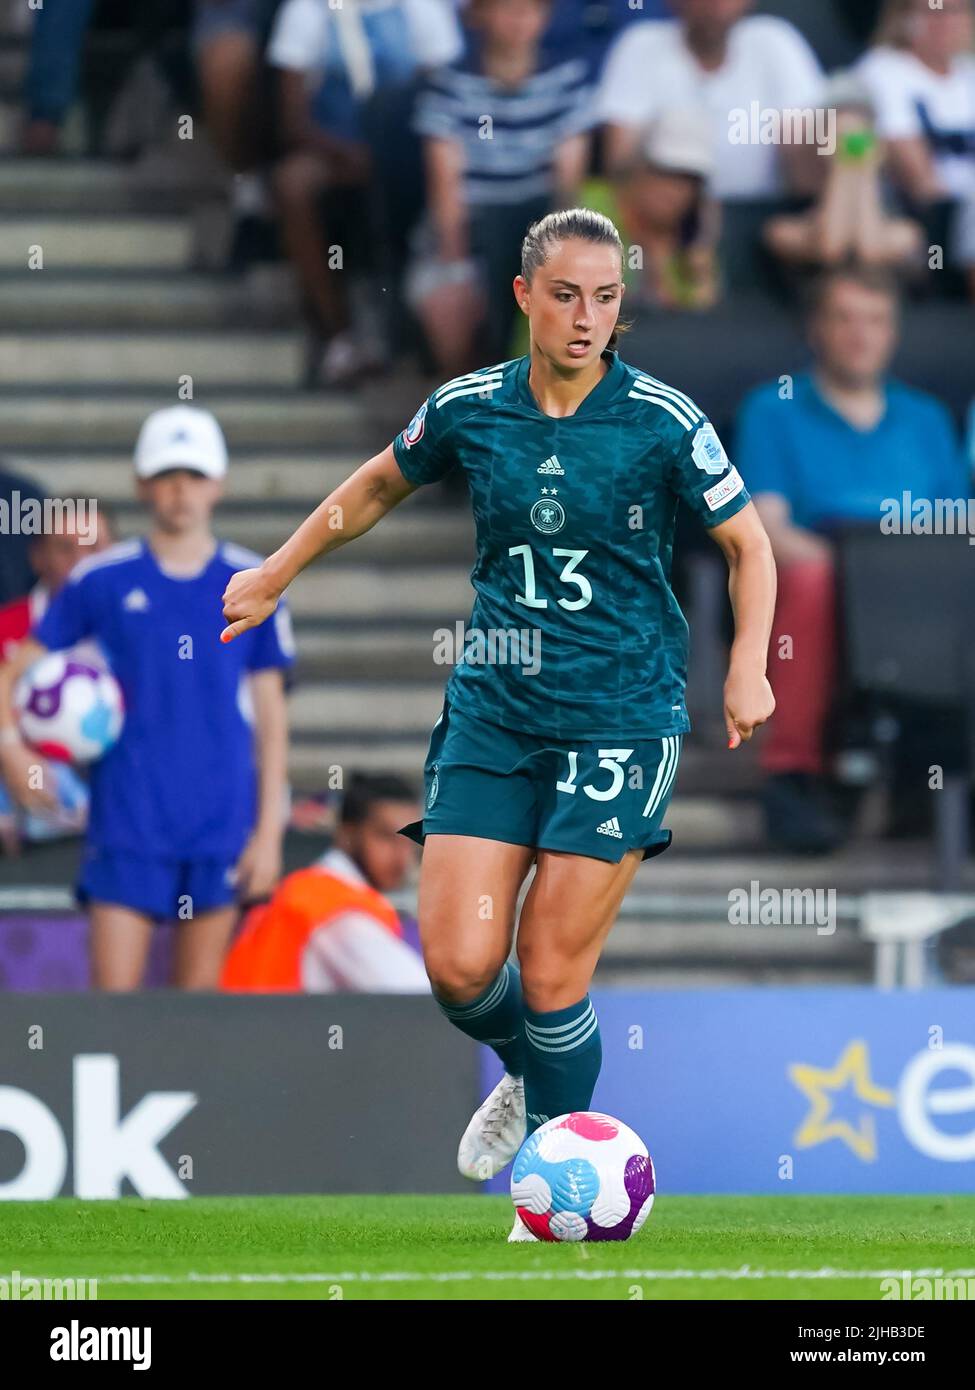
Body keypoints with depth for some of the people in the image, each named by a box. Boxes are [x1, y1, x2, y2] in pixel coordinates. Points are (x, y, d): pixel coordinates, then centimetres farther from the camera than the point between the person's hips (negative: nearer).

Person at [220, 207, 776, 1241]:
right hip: (492, 708, 3)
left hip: (619, 716, -3)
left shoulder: (663, 420, -7)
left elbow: (747, 543, 3)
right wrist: (273, 577, 27)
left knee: (550, 977, -8)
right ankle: (525, 1076, 27)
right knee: (458, 965, -7)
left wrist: (748, 666, -11)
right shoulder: (467, 408, 1)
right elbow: (378, 486, 21)